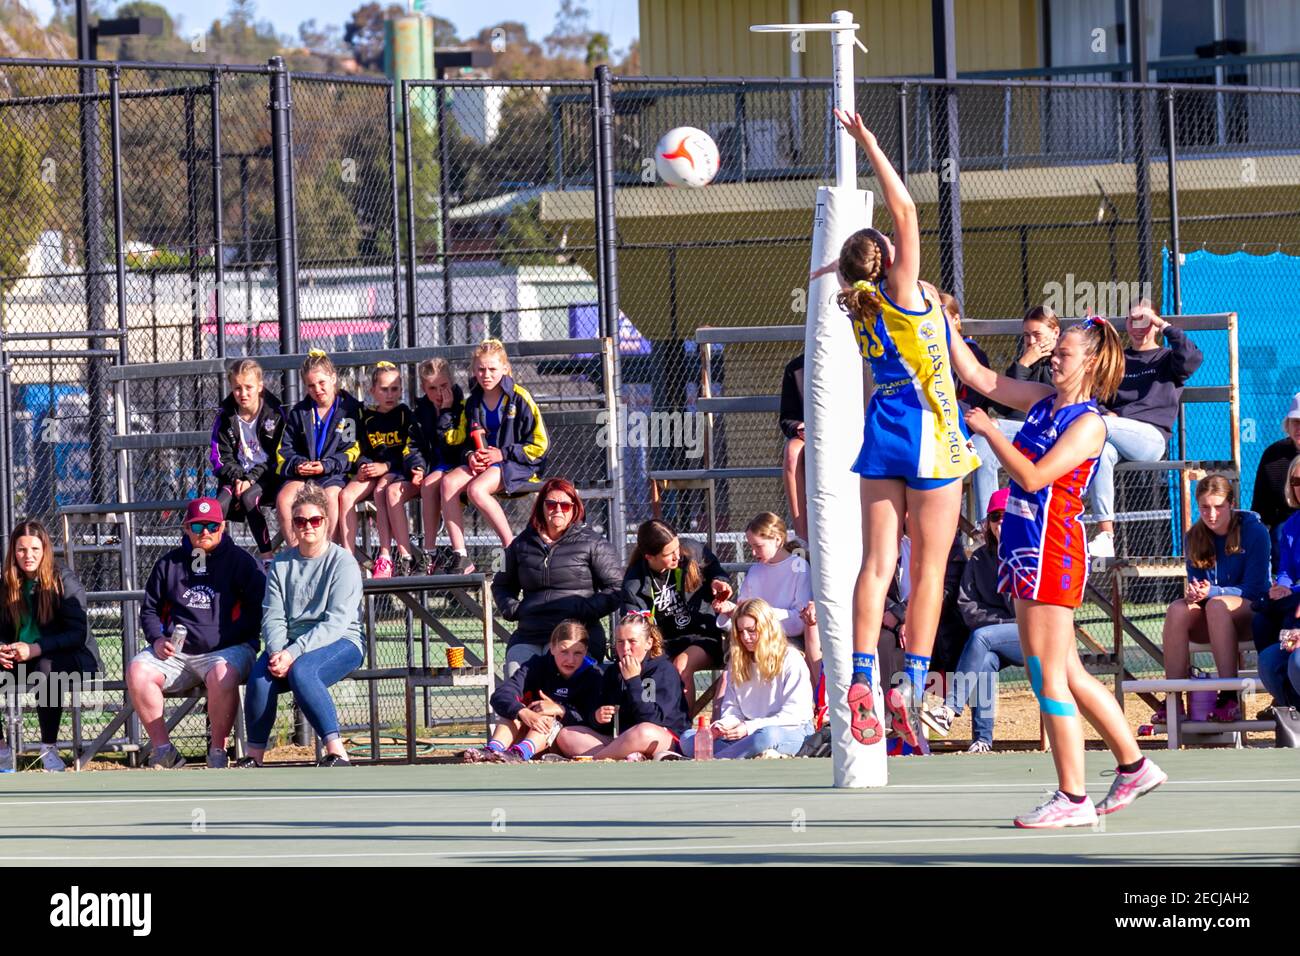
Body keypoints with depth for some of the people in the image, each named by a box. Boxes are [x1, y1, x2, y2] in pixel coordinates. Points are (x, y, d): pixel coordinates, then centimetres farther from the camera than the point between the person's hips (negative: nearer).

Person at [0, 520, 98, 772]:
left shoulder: (65, 582, -9)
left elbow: (78, 634, -15)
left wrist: (35, 649, -28)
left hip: (73, 658, -4)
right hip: (23, 661, 4)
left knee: (47, 668, -38)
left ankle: (49, 748, -24)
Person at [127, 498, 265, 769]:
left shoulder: (240, 561, 5)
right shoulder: (169, 563, 17)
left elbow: (259, 610, -1)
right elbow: (149, 610, 23)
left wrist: (225, 639, -13)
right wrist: (158, 639, 1)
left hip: (228, 650, -4)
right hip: (175, 652, 4)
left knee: (221, 675, -38)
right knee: (137, 671, -23)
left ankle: (218, 747, -19)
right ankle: (162, 749, -15)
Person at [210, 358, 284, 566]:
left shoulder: (274, 414, -3)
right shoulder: (225, 416, 5)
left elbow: (277, 456, -4)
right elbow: (220, 457, 4)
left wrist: (251, 479, -15)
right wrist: (238, 478, -14)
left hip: (266, 476, -3)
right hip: (236, 476, 3)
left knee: (249, 498, -32)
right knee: (221, 504, -27)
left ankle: (267, 555, -28)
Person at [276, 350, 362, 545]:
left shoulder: (351, 409, 6)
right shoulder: (298, 412, 17)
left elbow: (354, 450, 0)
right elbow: (284, 450, 16)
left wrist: (327, 466, -13)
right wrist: (297, 464, -7)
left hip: (335, 473, -3)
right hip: (302, 474, 3)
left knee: (330, 496, -37)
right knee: (284, 498, -28)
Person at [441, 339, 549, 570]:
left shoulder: (519, 399, -5)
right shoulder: (472, 402, 12)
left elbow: (540, 445, -5)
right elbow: (461, 439, 23)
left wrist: (503, 454, -13)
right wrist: (470, 455, 0)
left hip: (517, 466, -6)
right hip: (480, 464, 6)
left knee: (476, 489, -34)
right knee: (449, 483, -25)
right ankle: (460, 557, -27)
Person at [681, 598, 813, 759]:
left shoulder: (790, 659, -3)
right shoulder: (736, 662, 16)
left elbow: (795, 713, -10)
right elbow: (732, 708, 14)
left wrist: (750, 727, -19)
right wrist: (724, 725, -12)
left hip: (791, 731, -6)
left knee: (768, 736, -44)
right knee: (688, 739, -13)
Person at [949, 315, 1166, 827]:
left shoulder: (1088, 423, -11)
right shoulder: (1042, 401, 12)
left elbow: (1033, 477, -19)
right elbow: (976, 376, 15)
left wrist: (988, 430, -14)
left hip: (1053, 551, -9)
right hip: (1026, 549, 9)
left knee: (1049, 677, -8)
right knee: (1068, 674, 14)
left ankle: (1073, 798, -5)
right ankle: (1134, 766, 23)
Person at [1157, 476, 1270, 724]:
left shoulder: (1254, 531, -8)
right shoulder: (1195, 537, 5)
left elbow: (1254, 589, -13)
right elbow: (1195, 586, 5)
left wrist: (1212, 592, -27)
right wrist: (1192, 593, -20)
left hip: (1251, 614, -4)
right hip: (1208, 623, 4)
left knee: (1217, 605, -37)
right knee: (1178, 609, -28)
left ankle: (1230, 697, -44)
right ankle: (1173, 700, -33)